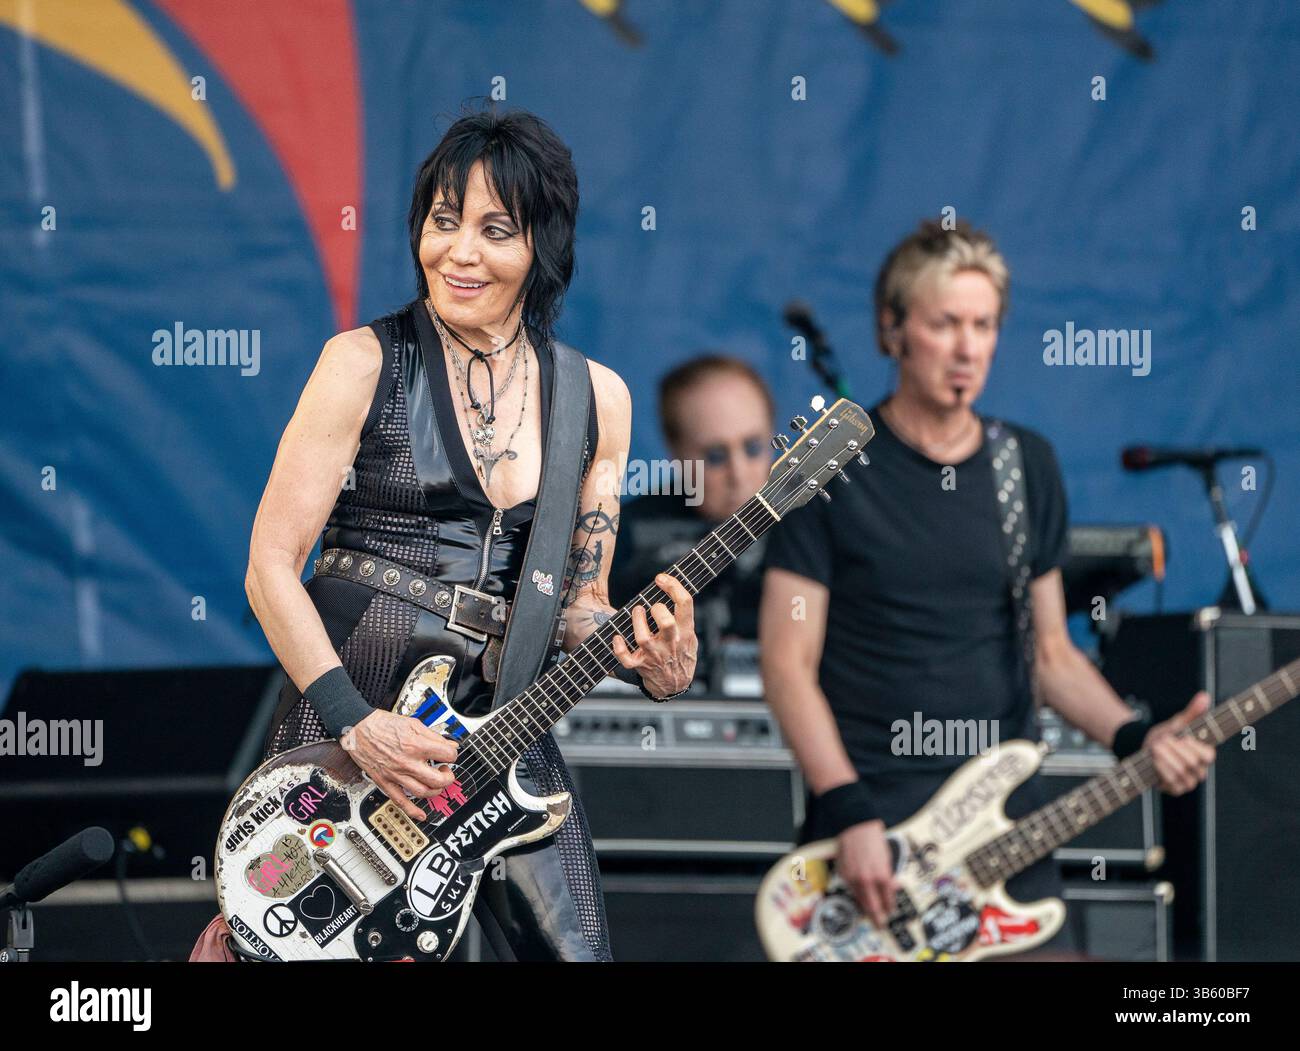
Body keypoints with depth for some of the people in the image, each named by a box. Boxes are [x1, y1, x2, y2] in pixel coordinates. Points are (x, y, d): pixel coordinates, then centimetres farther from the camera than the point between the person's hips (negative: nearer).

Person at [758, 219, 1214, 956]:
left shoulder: (1029, 467, 10)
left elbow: (1050, 651, 13)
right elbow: (788, 663, -7)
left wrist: (1136, 739, -4)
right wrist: (849, 816, -16)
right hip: (870, 831, -4)